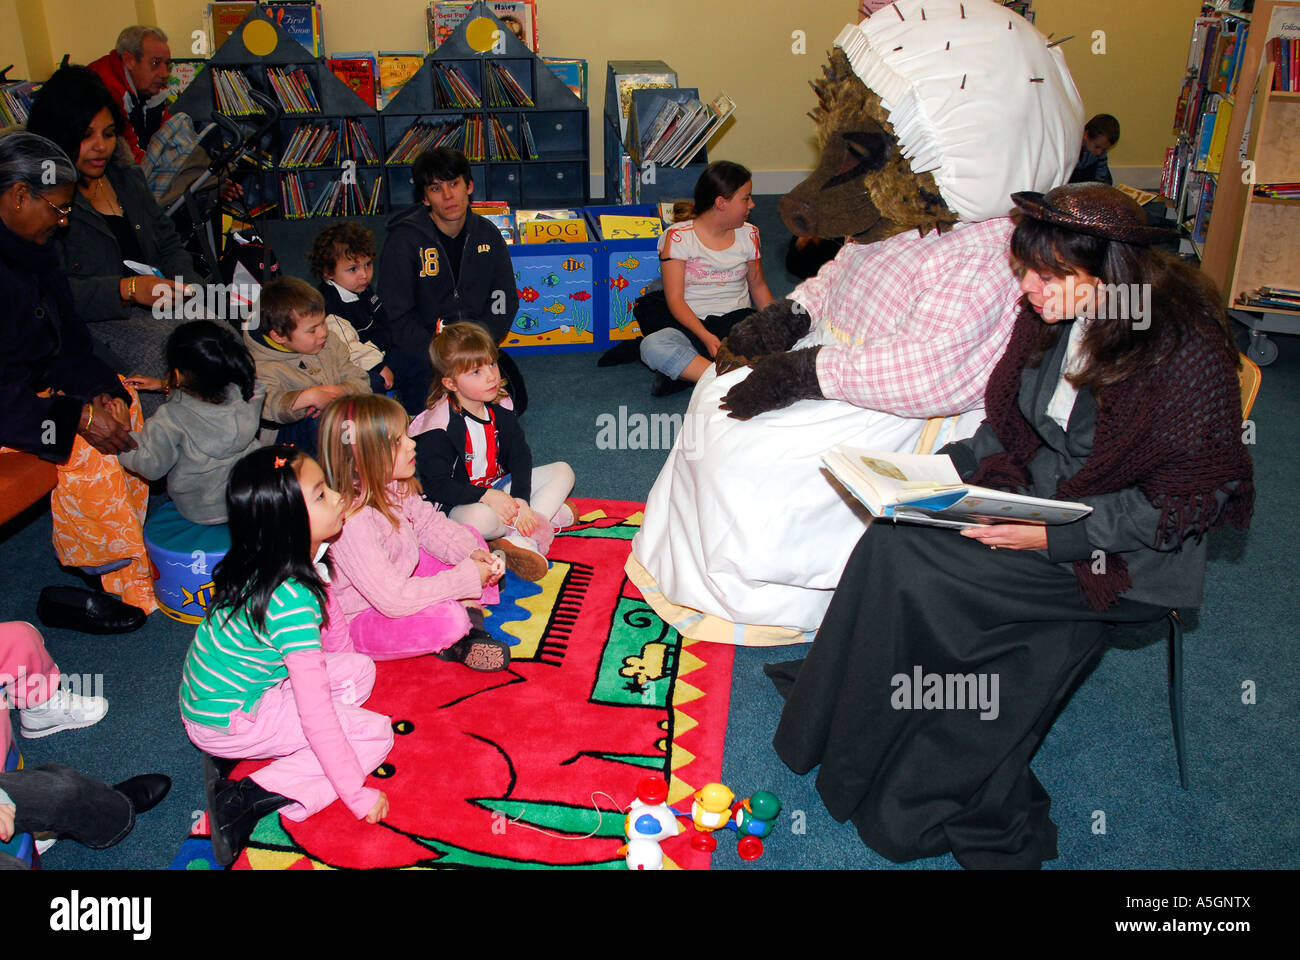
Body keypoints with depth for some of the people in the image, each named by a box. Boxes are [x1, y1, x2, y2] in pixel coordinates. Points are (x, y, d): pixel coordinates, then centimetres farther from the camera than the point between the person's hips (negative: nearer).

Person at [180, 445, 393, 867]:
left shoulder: (259, 563, -5)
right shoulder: (292, 600, -31)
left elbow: (336, 645, 11)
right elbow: (315, 712, -28)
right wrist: (357, 793, -22)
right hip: (225, 722, -9)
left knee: (360, 669, 10)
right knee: (375, 733, -8)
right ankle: (250, 798, -13)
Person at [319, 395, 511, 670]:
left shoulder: (394, 487, -9)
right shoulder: (352, 524, -35)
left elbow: (430, 524, 6)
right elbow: (393, 599, -35)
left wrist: (471, 553, -13)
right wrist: (467, 578, -28)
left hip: (397, 587, 9)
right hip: (358, 620, -9)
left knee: (469, 537, 6)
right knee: (448, 617, -33)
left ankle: (470, 626, -4)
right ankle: (454, 642, 3)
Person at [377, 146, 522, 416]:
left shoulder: (487, 235, 1)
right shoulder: (404, 239, -13)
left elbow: (504, 303, 4)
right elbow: (396, 318, -14)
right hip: (418, 350, -4)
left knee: (513, 402, -8)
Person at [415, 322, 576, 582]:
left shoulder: (500, 411, -2)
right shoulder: (439, 428, -21)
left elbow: (520, 456, -3)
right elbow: (436, 485, -21)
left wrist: (520, 500, -20)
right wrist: (486, 496, -30)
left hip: (501, 488, 7)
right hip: (463, 503, -7)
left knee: (563, 471, -3)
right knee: (481, 518, -41)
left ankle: (520, 540, -21)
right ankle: (549, 516, -13)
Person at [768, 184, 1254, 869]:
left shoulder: (1184, 351, -19)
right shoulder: (1050, 318, 0)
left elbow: (1183, 502, -16)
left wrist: (1053, 535, -26)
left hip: (1127, 554, -7)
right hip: (1037, 497, 7)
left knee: (905, 557, -23)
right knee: (896, 538, -20)